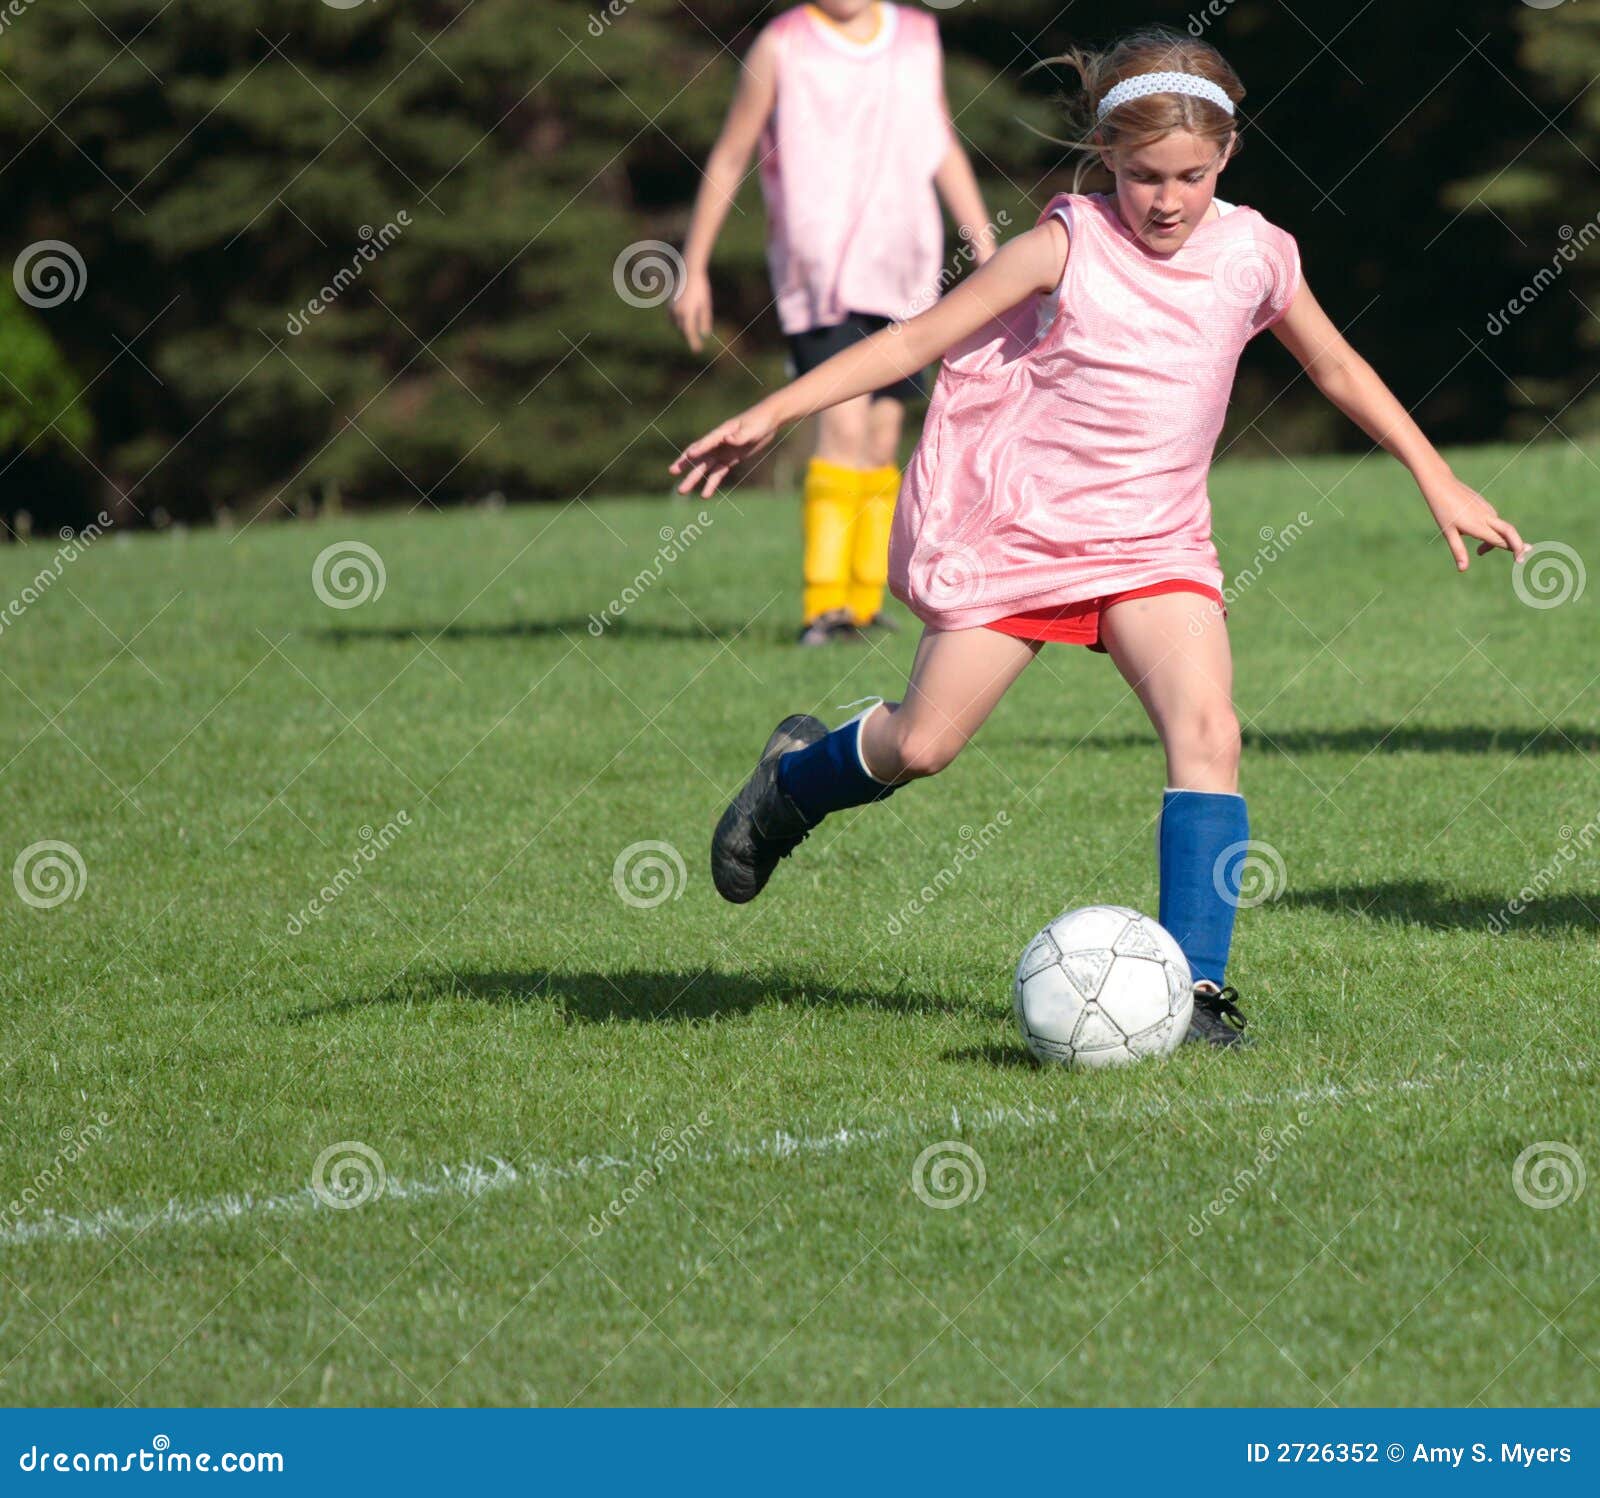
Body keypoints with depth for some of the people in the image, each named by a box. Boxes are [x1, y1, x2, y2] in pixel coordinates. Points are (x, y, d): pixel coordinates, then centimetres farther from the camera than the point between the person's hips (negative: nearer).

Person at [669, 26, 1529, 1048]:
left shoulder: (1254, 256, -1)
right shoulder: (1068, 246, -11)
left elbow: (1340, 370, 16)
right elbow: (920, 338, -7)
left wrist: (1441, 484, 16)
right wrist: (771, 414, -12)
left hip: (1155, 542, 2)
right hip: (1017, 530, -2)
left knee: (1208, 731, -20)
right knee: (922, 746, 0)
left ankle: (1197, 984, -19)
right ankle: (795, 778, 34)